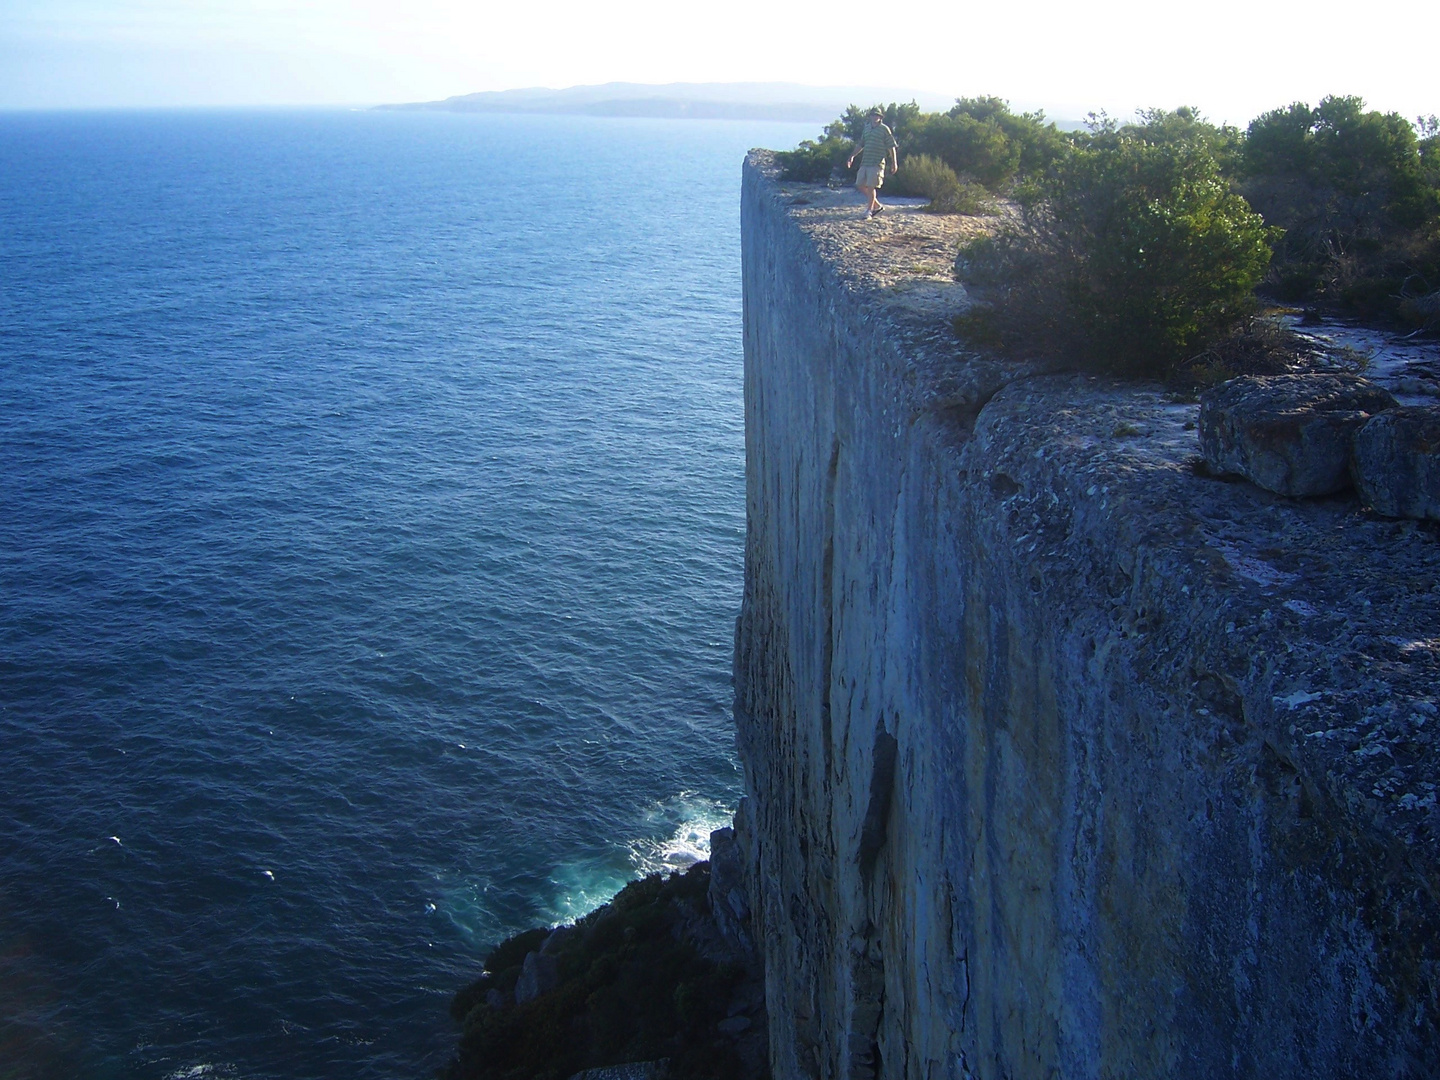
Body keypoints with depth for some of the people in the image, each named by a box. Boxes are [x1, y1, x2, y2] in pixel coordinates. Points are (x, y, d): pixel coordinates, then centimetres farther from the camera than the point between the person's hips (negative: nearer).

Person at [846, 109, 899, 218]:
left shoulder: (884, 129, -2)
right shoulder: (867, 128, 16)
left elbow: (892, 147, -3)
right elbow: (860, 144, 23)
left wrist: (894, 162, -7)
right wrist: (853, 156, 14)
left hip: (877, 163, -7)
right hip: (865, 162, 7)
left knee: (871, 186, -9)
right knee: (860, 185, 5)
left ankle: (869, 210, 4)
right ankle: (877, 205, 18)